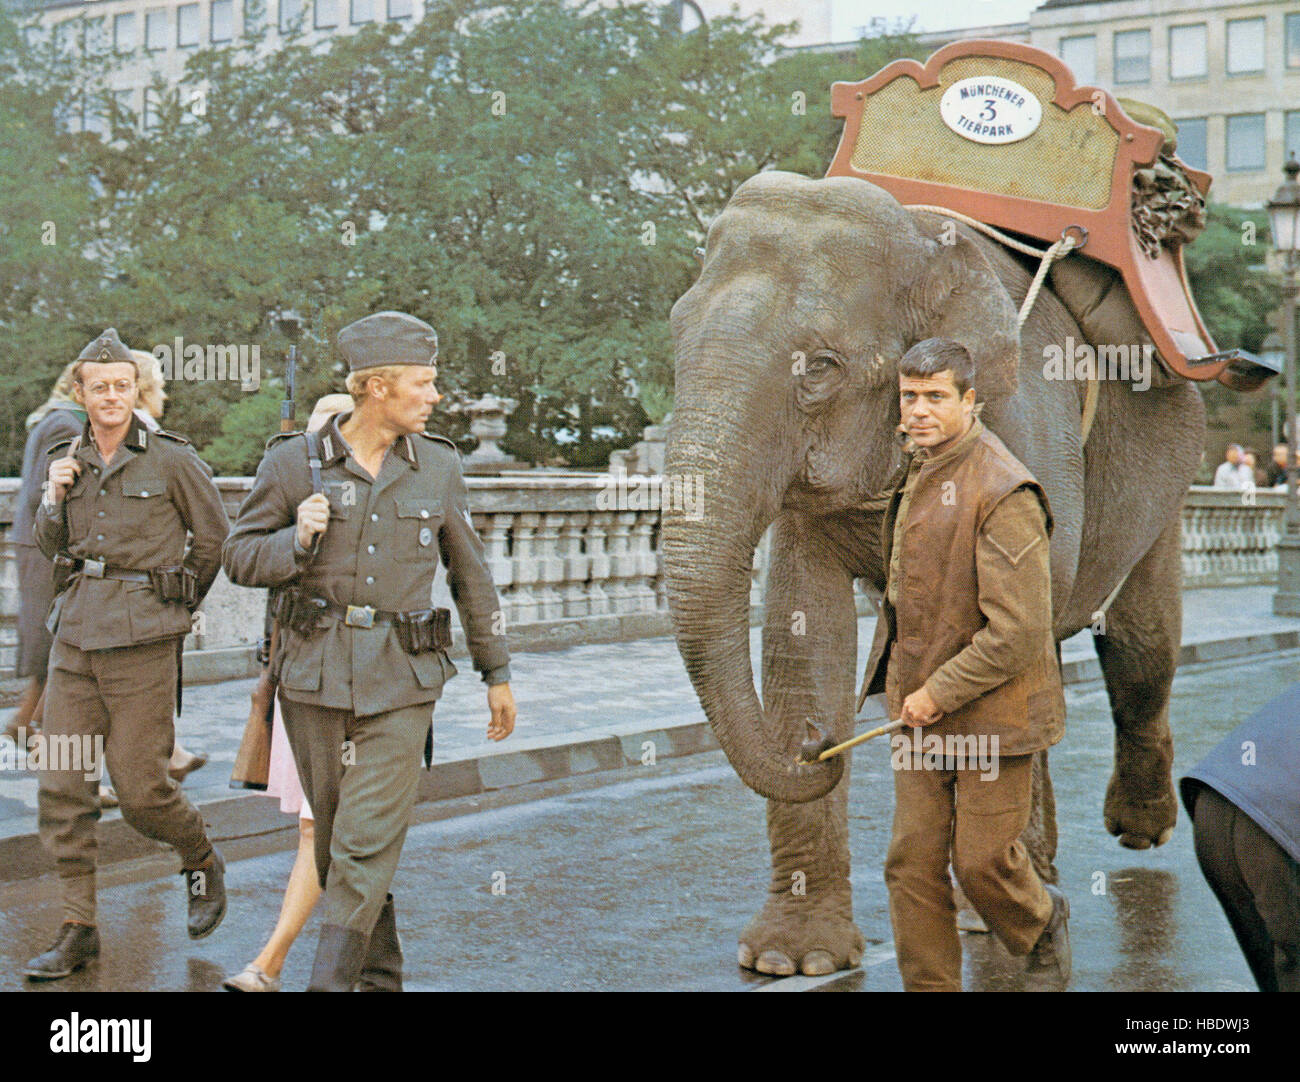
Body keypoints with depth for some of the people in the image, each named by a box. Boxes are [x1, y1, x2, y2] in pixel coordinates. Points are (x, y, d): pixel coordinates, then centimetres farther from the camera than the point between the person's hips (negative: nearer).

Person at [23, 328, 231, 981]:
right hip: (76, 633, 5)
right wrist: (54, 499, -3)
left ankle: (202, 862, 27)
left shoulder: (170, 458, -4)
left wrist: (177, 601, 14)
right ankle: (78, 928, 11)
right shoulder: (67, 458, 10)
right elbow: (50, 547, 16)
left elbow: (214, 535, 7)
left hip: (142, 639, -5)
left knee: (140, 788, -3)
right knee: (61, 786, 1)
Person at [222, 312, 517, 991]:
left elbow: (470, 574, 14)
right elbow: (239, 558, 4)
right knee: (335, 842, 10)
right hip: (316, 677, 1)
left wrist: (497, 671, 18)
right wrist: (297, 541, -17)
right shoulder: (294, 462, 0)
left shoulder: (437, 465, 5)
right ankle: (381, 976, 28)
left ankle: (329, 981, -4)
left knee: (366, 847, -9)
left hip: (401, 683, 0)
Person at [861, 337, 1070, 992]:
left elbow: (1019, 630, -22)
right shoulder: (916, 476, 10)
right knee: (912, 861, 5)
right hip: (920, 711, 7)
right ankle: (929, 986, 17)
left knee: (983, 860, 3)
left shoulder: (1004, 492, -18)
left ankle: (1045, 926, 34)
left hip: (992, 710, -7)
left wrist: (941, 693, -16)